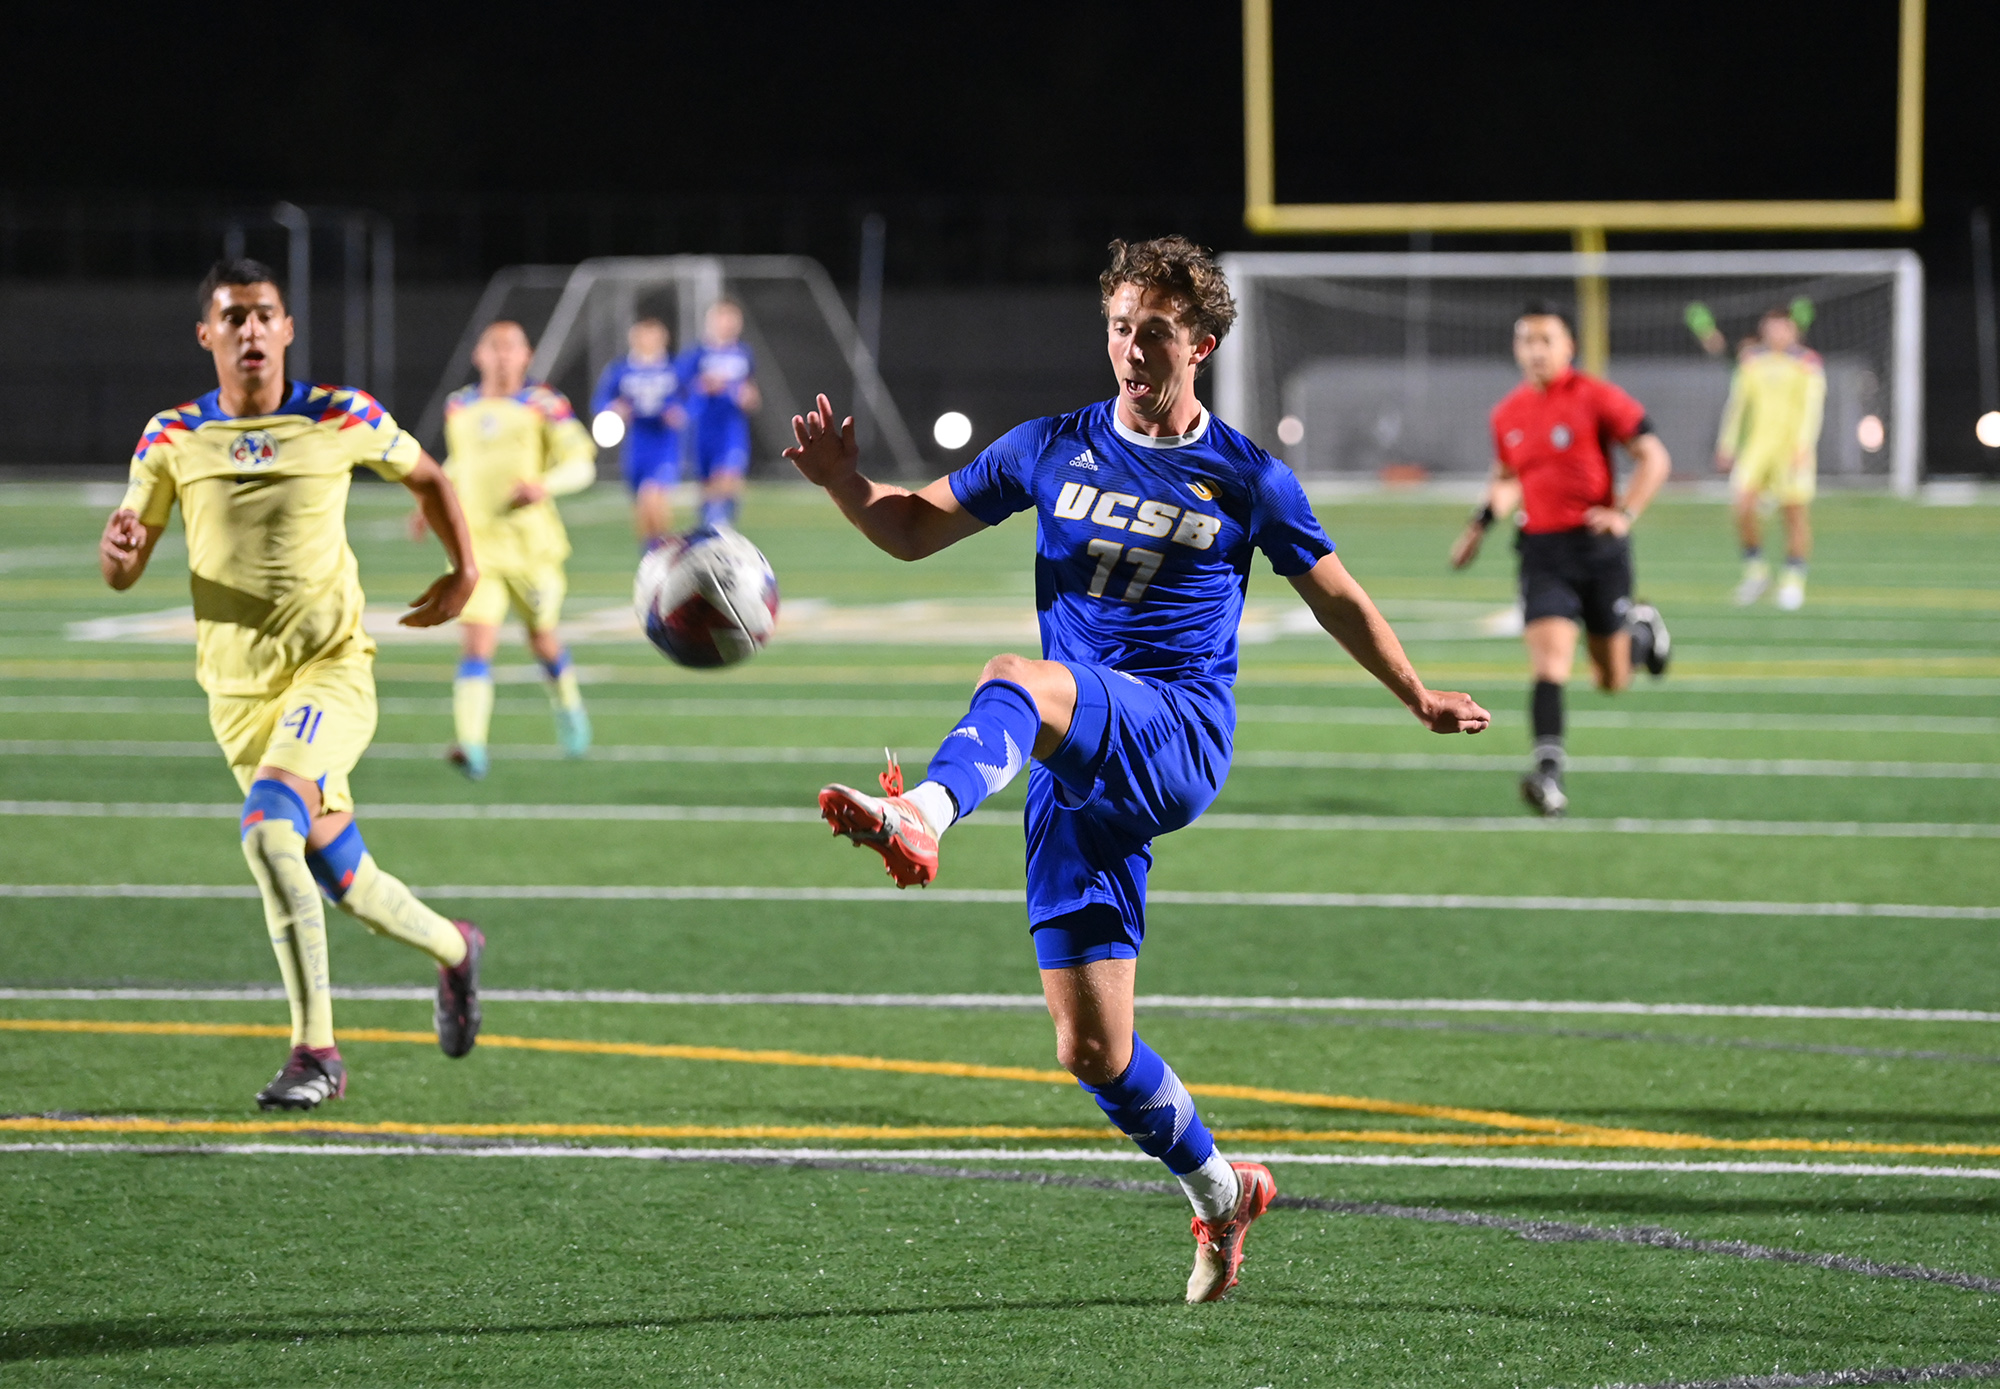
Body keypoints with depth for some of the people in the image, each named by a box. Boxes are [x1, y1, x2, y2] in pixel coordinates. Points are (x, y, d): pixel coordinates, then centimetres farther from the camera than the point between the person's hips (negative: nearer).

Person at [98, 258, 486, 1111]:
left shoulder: (342, 419, -3)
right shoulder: (174, 437, 1)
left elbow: (426, 477, 17)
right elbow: (122, 573, 0)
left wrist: (464, 570, 10)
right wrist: (118, 545, -22)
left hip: (331, 671, -3)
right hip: (238, 691, 3)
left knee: (270, 829, -28)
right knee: (344, 881, 8)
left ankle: (315, 1050, -23)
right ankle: (454, 951, 40)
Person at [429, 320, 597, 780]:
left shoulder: (542, 405, -2)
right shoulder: (459, 408, 10)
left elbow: (582, 465, -4)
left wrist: (545, 485, -23)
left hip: (531, 544, -2)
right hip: (476, 546, 2)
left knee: (542, 639, 14)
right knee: (475, 642, -15)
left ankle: (568, 707, 46)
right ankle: (471, 745, -25)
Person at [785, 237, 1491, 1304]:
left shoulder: (1246, 478, 8)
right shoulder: (1053, 450, 13)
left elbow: (1335, 598, 20)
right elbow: (917, 528, 17)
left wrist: (1421, 702, 21)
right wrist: (848, 484, -3)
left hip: (1178, 733, -4)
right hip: (1078, 772, 4)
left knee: (1013, 685, -37)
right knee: (1091, 1050, 2)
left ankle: (921, 819, -69)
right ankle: (1219, 1194, 25)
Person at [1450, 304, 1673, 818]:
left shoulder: (1595, 398, -7)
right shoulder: (1506, 415, 7)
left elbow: (1655, 458, -5)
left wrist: (1625, 514, -17)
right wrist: (1481, 524, 9)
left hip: (1598, 545, -2)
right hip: (1542, 549, 2)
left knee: (1613, 680, 11)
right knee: (1550, 660, -18)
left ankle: (1643, 628, 45)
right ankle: (1549, 773, -25)